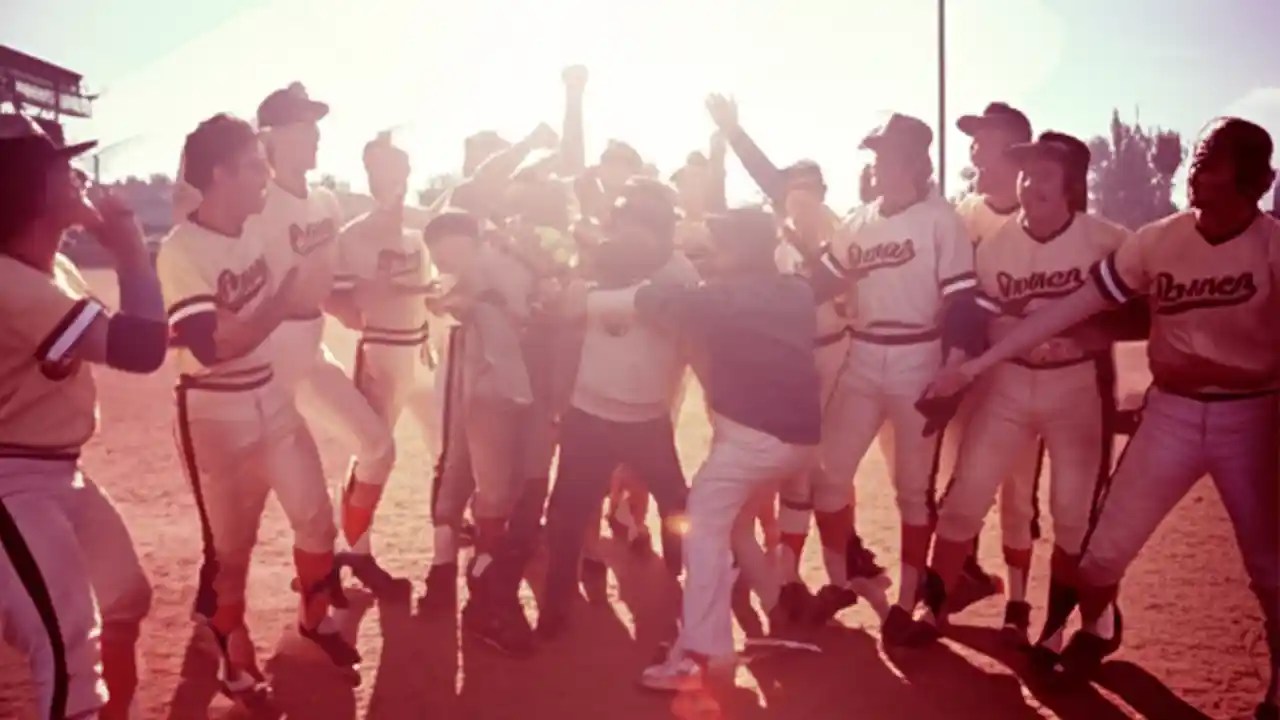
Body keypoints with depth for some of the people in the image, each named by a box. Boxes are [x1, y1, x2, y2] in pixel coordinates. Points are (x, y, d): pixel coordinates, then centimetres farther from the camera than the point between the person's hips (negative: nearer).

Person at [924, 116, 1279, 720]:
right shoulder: (1158, 241, -3)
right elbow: (1071, 308, -3)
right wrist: (976, 364, -6)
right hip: (1171, 412, 3)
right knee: (1104, 551, 6)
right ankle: (1096, 630, 38)